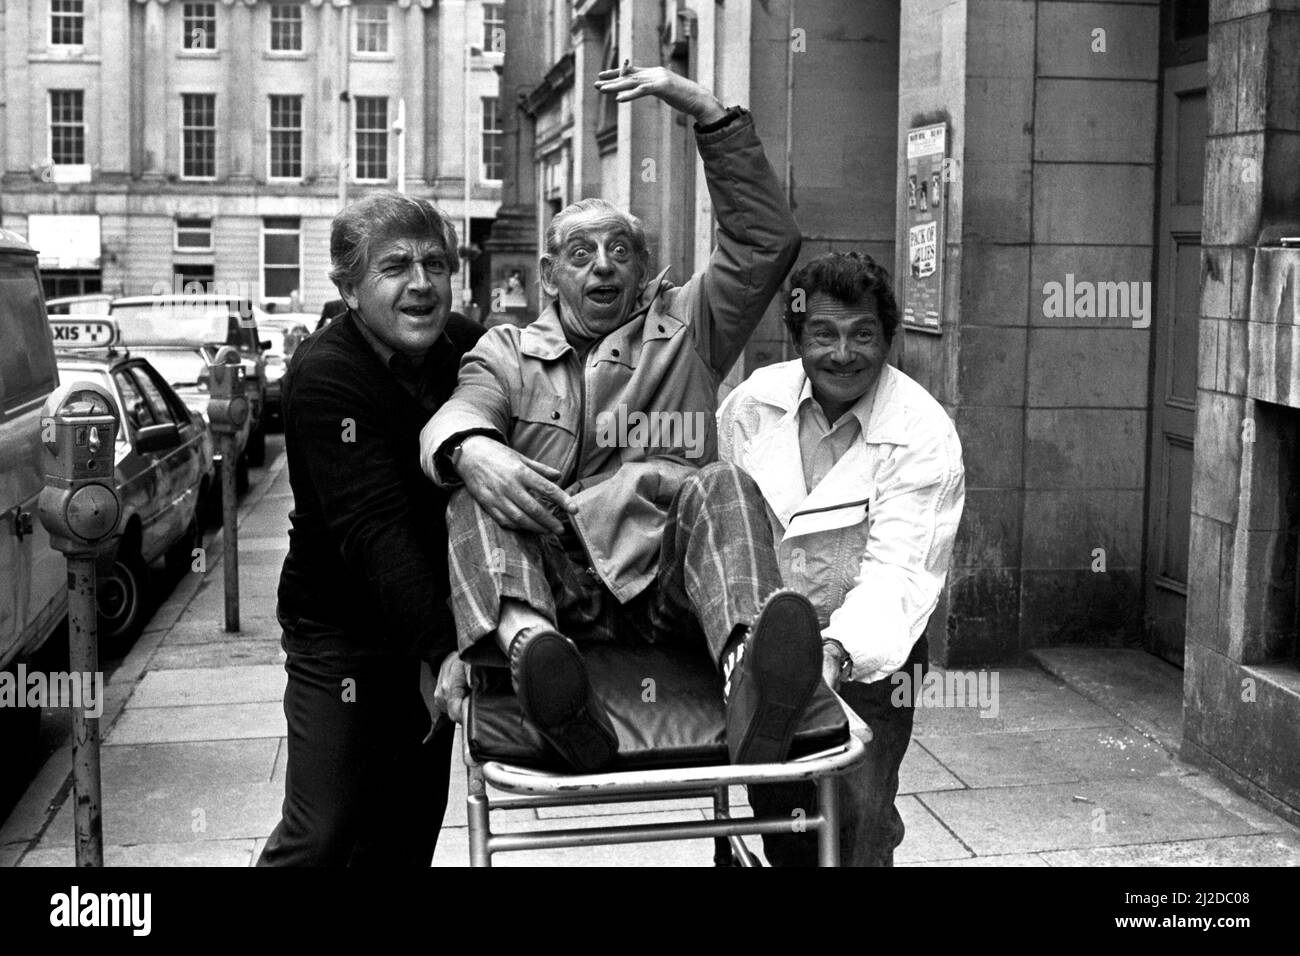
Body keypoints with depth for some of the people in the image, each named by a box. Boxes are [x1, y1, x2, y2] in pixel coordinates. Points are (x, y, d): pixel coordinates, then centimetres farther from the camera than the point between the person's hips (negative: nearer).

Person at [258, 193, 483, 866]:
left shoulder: (465, 344, -2)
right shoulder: (324, 376, -21)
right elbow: (375, 530, -30)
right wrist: (441, 651, -37)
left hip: (431, 619, 6)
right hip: (342, 632, -6)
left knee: (411, 825, 15)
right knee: (322, 836, -5)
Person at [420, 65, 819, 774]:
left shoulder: (683, 330, 28)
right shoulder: (506, 352, 26)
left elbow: (768, 241, 18)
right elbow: (456, 415, 4)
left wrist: (708, 113, 11)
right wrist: (471, 449, -23)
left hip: (664, 585, 0)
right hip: (549, 590, 0)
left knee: (720, 487, -30)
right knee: (476, 500, -28)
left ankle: (747, 671, -60)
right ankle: (525, 642, -60)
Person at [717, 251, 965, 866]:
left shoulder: (924, 436, -16)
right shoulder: (752, 402, -5)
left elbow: (897, 570, -23)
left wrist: (840, 649, -39)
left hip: (864, 654, -3)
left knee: (857, 827, -10)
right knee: (775, 812, 12)